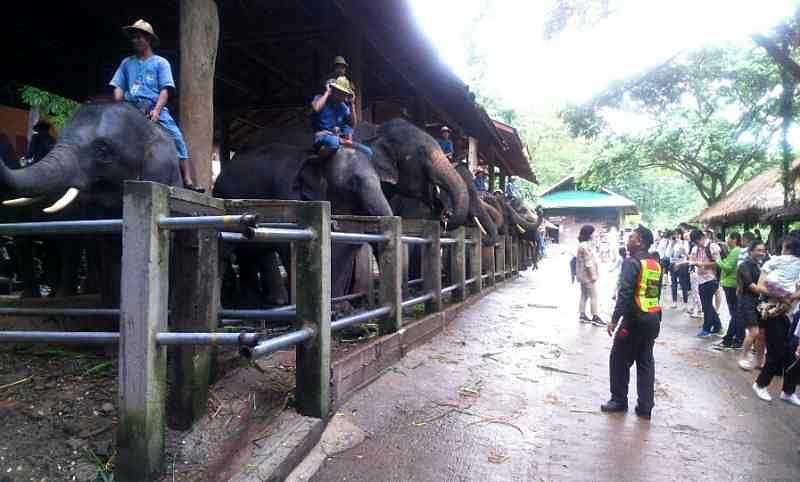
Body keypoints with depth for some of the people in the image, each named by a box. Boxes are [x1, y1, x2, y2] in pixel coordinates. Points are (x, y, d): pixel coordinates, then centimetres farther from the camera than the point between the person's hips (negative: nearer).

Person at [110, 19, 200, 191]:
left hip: (154, 107, -2)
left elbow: (165, 90, 1)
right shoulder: (127, 63, 20)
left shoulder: (160, 62, 11)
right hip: (131, 108, 3)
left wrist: (156, 111, -15)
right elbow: (118, 88, 16)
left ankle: (187, 180, -18)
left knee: (177, 138, -18)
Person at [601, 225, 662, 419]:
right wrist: (653, 316, 20)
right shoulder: (656, 263, 11)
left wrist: (614, 319, -18)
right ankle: (645, 407, 14)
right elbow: (657, 292, 15)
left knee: (619, 359, 6)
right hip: (654, 318, 8)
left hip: (635, 318, -7)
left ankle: (619, 400, 15)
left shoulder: (632, 261, -13)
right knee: (646, 361, 12)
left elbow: (625, 293, -20)